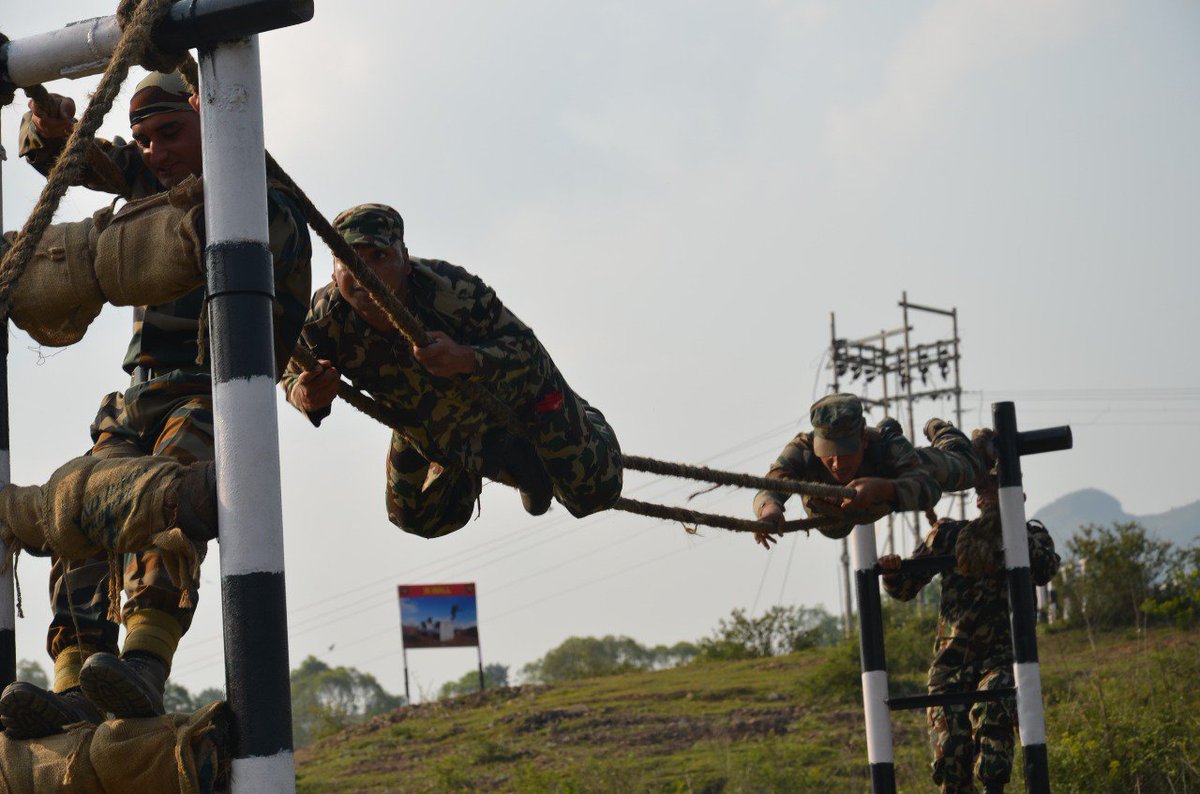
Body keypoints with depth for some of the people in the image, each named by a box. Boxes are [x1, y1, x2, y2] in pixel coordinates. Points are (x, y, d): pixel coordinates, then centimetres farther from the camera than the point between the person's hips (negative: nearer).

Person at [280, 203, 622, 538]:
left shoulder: (453, 291, -46)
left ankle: (587, 425, 40)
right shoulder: (324, 319, -36)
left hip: (515, 388, -4)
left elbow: (526, 346, -35)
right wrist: (304, 397, -42)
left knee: (593, 494, 5)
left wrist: (467, 359, -56)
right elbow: (294, 375, -16)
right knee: (417, 519, 24)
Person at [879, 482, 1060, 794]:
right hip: (951, 660, 2)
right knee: (949, 757, -9)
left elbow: (1045, 570, -15)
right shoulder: (948, 533, 9)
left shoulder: (1031, 535, 7)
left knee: (990, 710, -34)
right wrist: (892, 571, -12)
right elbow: (904, 589, 10)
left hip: (1003, 656, -2)